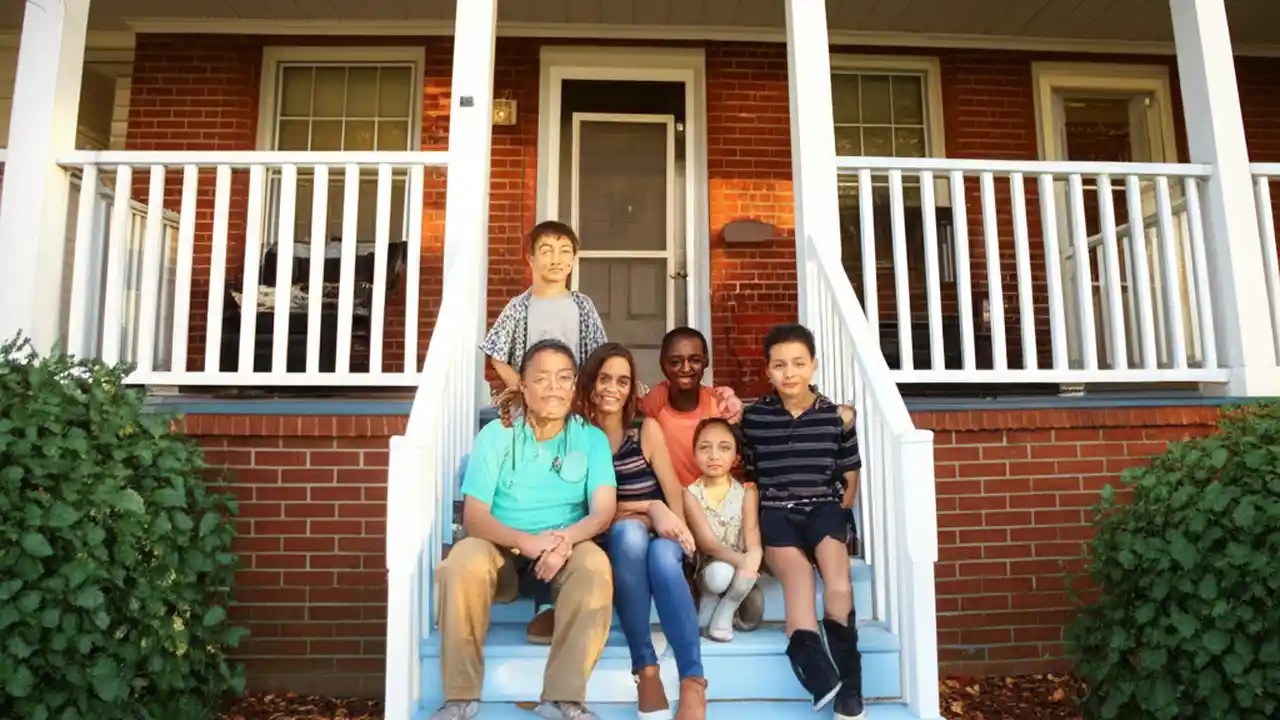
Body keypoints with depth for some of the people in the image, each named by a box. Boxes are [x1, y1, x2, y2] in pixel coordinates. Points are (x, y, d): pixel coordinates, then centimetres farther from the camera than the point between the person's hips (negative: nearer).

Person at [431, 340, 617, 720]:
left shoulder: (591, 439, -2)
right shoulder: (496, 435, -5)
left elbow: (603, 512, -12)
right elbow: (474, 517, -12)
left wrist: (565, 538, -34)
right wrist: (526, 541, -31)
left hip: (566, 549, 1)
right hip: (501, 547, 0)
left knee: (595, 564, -32)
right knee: (463, 563, -32)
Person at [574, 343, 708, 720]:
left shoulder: (647, 429, 4)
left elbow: (673, 489, 1)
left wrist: (672, 524, -21)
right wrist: (648, 509, -15)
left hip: (660, 536, 1)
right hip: (614, 543, -1)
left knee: (662, 557, -35)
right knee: (629, 532, -36)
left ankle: (693, 682, -34)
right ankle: (645, 668, -29)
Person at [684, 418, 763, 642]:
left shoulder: (747, 491, -4)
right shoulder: (691, 494, -9)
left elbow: (752, 531, -17)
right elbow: (708, 543, -18)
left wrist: (752, 557, -40)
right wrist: (740, 559, -35)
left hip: (740, 566, 1)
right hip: (709, 568, -1)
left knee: (748, 569, -32)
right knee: (720, 573, -34)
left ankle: (725, 613, -5)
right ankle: (708, 607, 1)